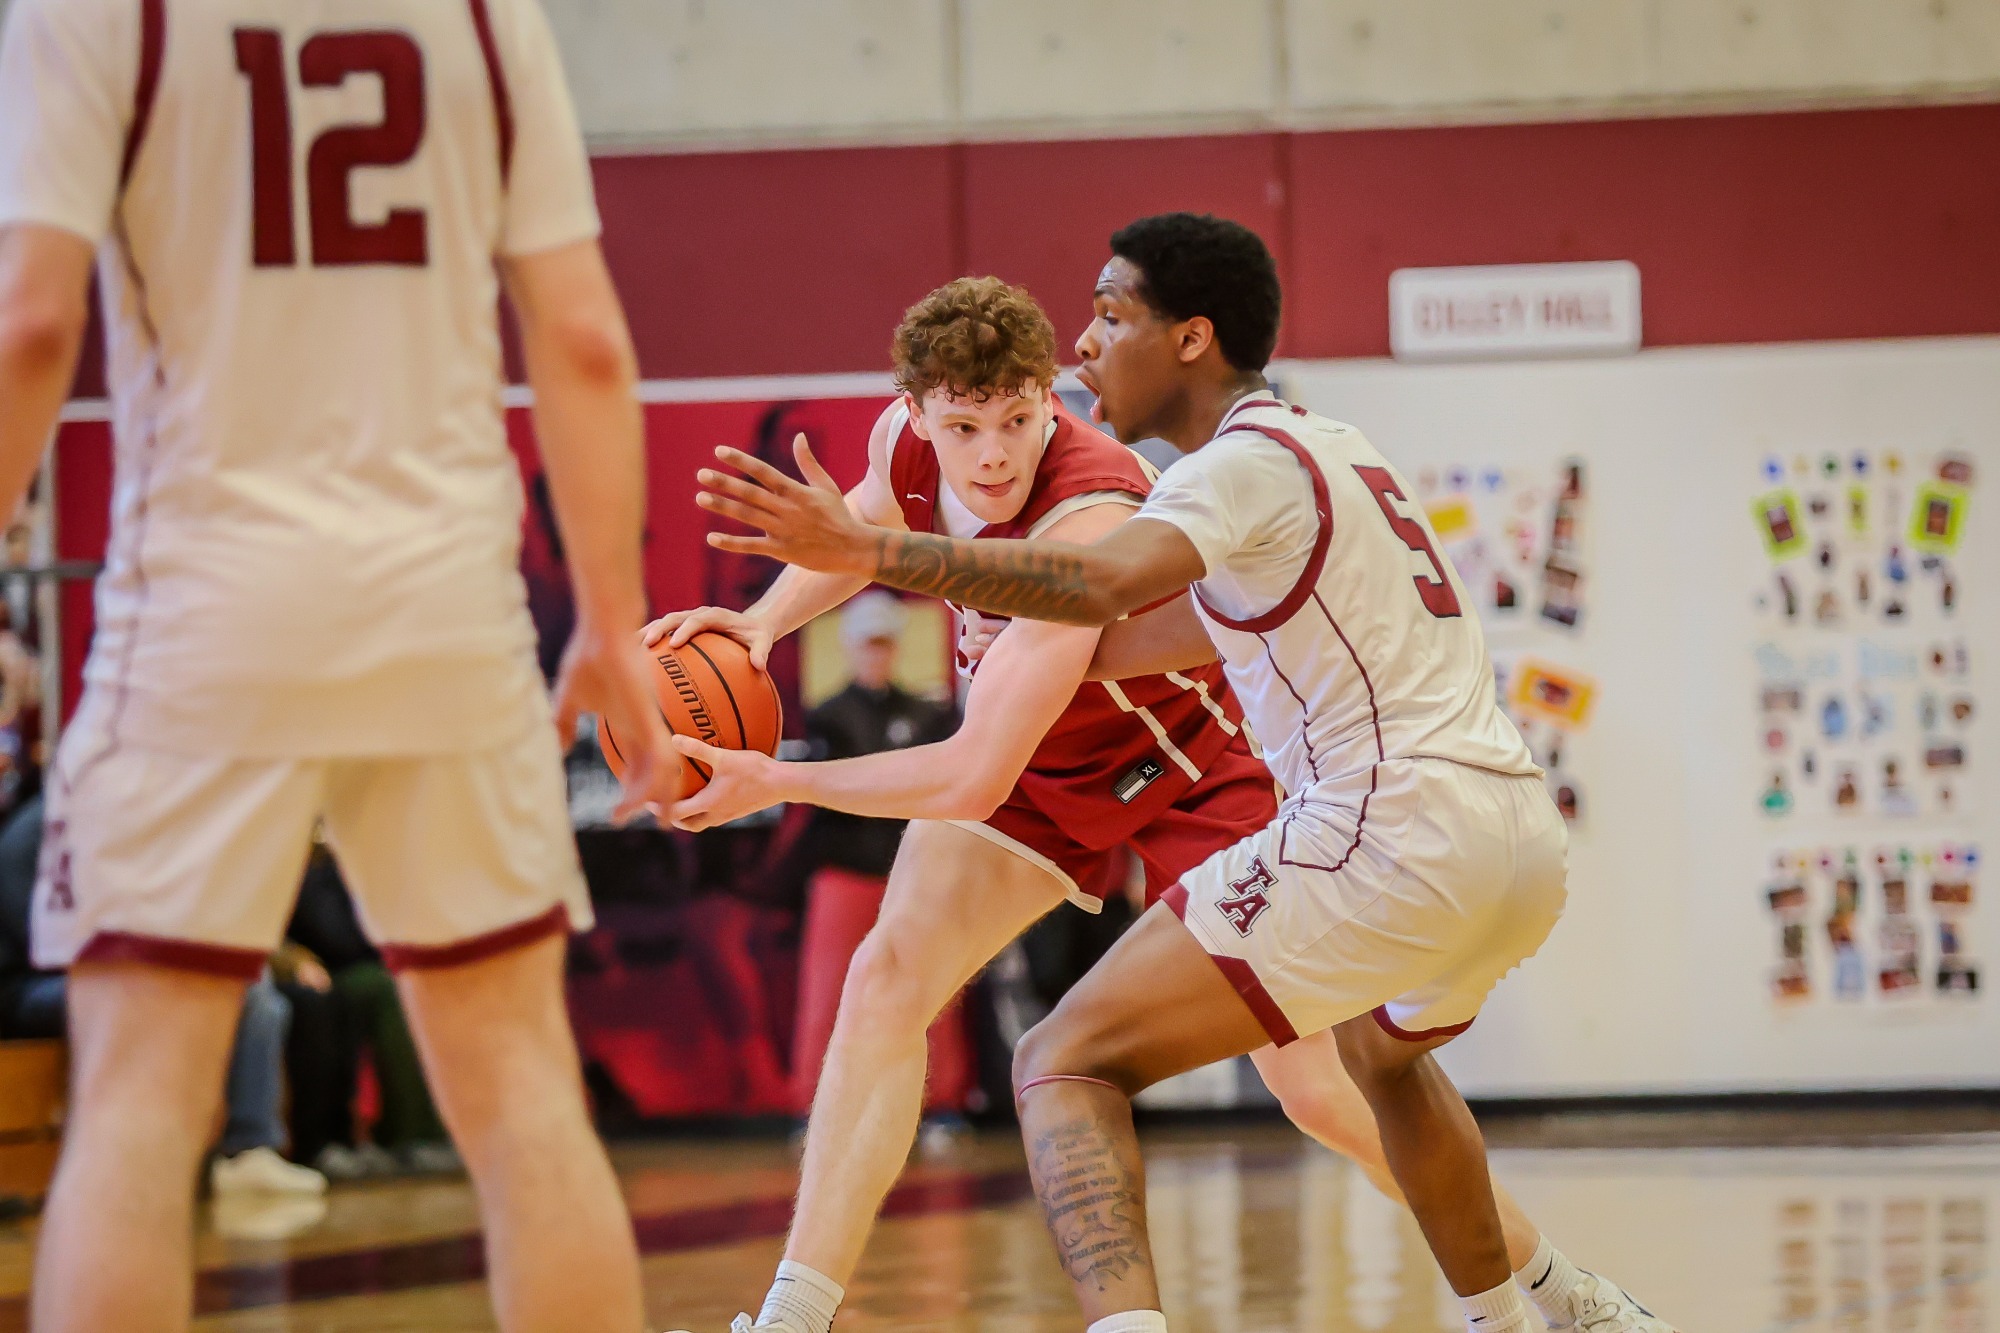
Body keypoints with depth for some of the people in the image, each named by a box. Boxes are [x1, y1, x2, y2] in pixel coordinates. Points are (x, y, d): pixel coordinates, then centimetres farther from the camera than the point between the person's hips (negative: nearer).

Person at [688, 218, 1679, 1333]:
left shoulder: (1245, 463, -6)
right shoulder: (1332, 449, 21)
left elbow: (1105, 581, -26)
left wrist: (868, 553, -31)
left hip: (1394, 833, -9)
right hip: (1528, 839, 9)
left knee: (1066, 1062, -9)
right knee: (1381, 1049, 40)